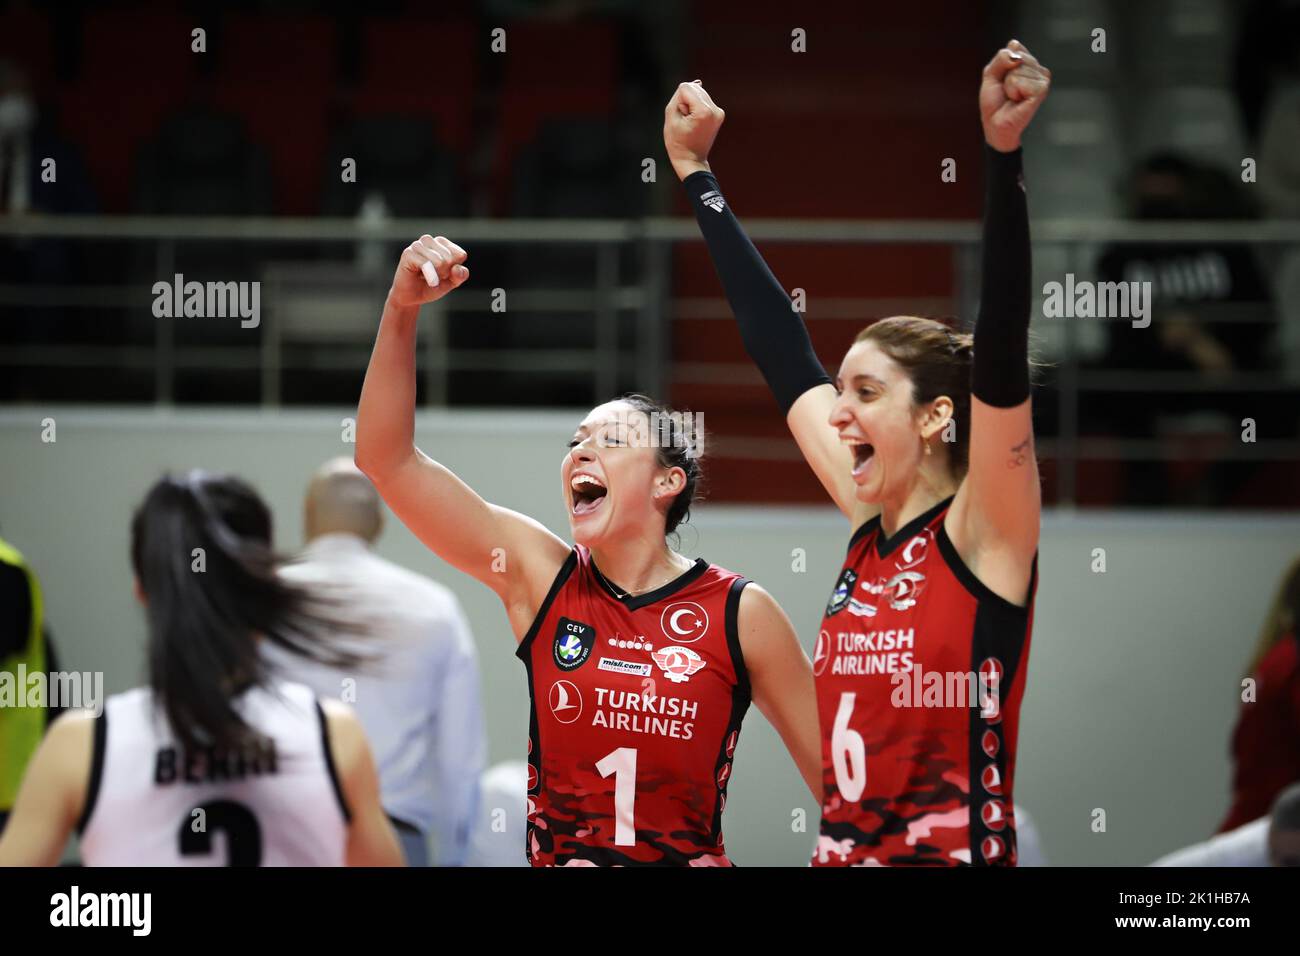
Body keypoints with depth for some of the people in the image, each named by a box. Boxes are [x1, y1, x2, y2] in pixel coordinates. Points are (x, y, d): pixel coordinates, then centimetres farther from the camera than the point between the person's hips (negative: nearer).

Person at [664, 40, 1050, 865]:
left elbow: (1003, 346, -19)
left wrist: (1004, 154, -28)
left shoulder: (984, 533, -7)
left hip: (957, 849, -7)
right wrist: (695, 173, 19)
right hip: (843, 850, 7)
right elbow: (778, 344, 15)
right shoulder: (869, 525, 9)